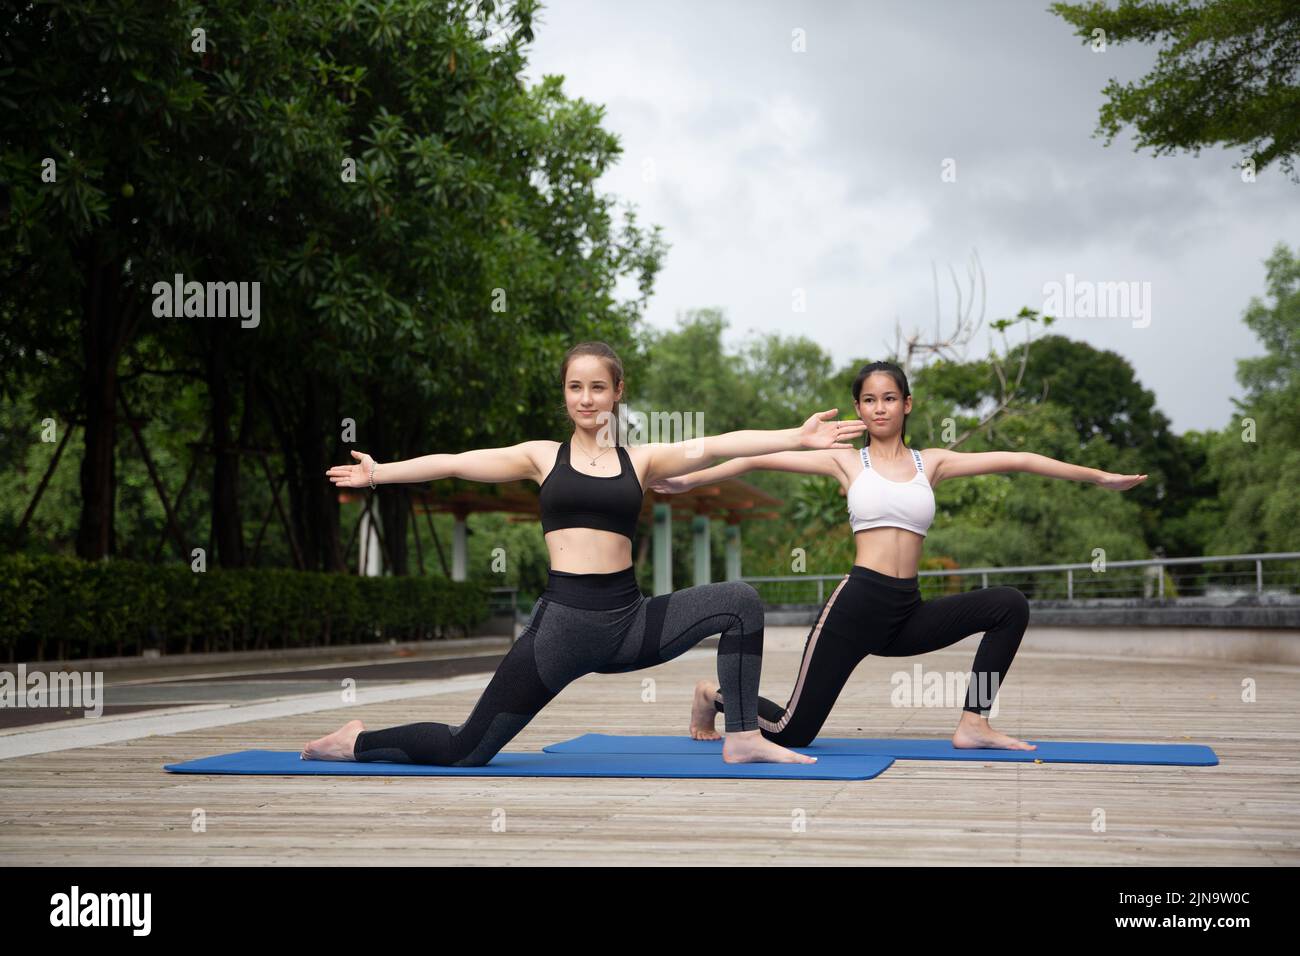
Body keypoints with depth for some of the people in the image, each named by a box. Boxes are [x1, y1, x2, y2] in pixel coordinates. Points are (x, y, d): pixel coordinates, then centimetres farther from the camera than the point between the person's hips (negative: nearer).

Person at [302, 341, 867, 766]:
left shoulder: (639, 461, 9)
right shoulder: (543, 457, 8)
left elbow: (713, 446, -5)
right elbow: (455, 463, 6)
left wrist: (796, 438, -16)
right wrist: (379, 473, 1)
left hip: (629, 619, 2)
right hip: (563, 621, -2)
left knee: (740, 602, -12)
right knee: (467, 751, -5)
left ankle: (742, 738, -4)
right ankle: (357, 742, 22)